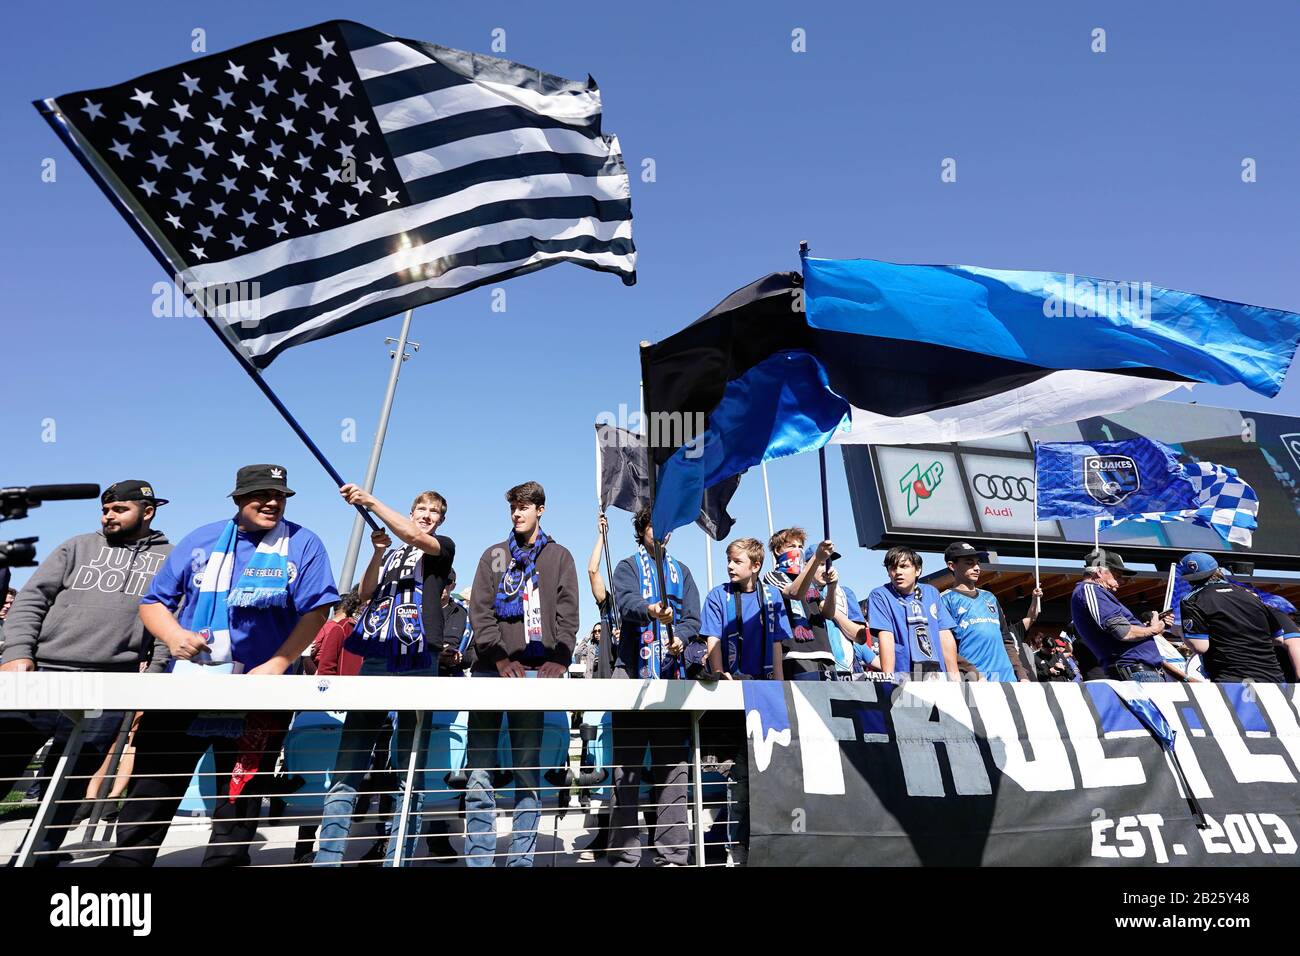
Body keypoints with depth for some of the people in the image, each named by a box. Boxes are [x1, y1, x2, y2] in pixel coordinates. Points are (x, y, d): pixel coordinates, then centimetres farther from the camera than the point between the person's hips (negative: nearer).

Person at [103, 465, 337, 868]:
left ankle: (225, 859, 27)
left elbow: (315, 611, -9)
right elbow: (153, 601, 11)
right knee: (152, 787, 11)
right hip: (185, 684, 3)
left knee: (240, 794, 10)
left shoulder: (302, 543, -4)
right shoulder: (202, 540, 7)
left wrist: (276, 664, -18)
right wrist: (173, 635, -10)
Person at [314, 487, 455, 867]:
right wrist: (378, 552, 0)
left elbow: (416, 537, -9)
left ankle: (397, 858, 6)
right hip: (376, 658, 4)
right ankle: (327, 857, 4)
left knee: (409, 768, -2)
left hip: (418, 662, -4)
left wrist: (371, 502, -11)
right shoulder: (391, 554, 25)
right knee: (347, 765, -2)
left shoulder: (444, 547, 12)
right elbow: (366, 594, 13)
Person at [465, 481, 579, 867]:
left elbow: (568, 615, 5)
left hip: (537, 670, -1)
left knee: (528, 768, 5)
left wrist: (560, 660, -9)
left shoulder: (559, 557, 12)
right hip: (492, 668, 1)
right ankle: (478, 857, 10)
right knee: (480, 766, 1)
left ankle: (523, 856, 14)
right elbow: (479, 611, 5)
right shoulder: (494, 555, 14)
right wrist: (499, 657, -8)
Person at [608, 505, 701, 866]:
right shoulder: (627, 567, 8)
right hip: (634, 673, -3)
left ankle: (673, 854, 16)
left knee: (673, 765, 7)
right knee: (627, 767, 1)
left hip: (673, 674, 3)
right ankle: (624, 853, 10)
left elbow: (693, 617, 8)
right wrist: (649, 610, -35)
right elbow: (626, 603, -13)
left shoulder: (681, 571, 19)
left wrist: (681, 637, -14)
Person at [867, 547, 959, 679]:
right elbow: (886, 638, -11)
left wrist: (954, 674, 5)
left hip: (938, 675, 4)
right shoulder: (880, 596, -2)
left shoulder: (931, 592, 12)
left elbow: (945, 636, 10)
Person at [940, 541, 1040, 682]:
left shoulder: (989, 598, 23)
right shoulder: (946, 599, 0)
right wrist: (975, 674, -18)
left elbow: (1006, 640, 23)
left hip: (1007, 676, 6)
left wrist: (1021, 675, 13)